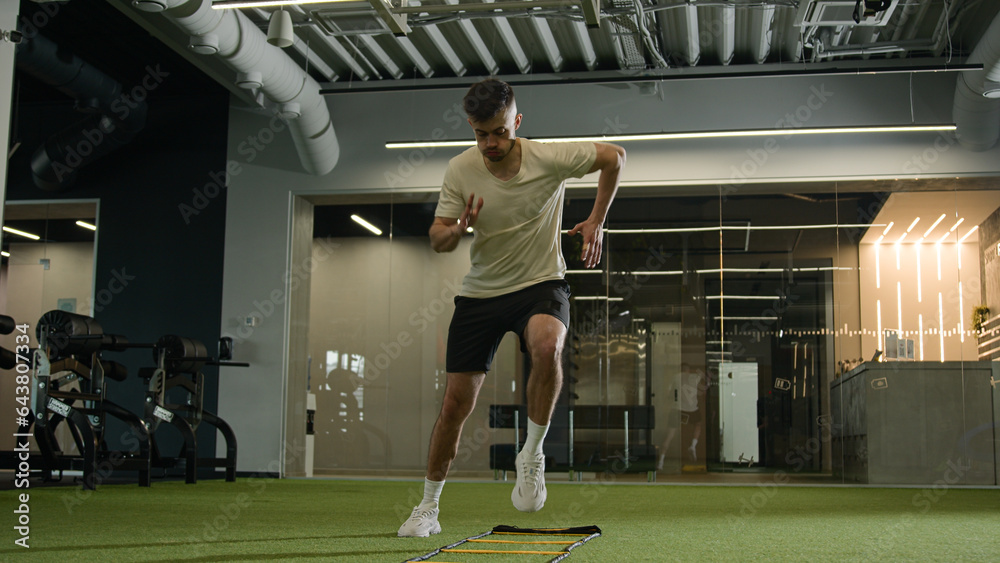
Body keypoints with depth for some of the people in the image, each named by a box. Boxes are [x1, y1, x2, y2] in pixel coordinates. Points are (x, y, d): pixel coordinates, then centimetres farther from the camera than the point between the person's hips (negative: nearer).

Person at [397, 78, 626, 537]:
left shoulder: (550, 159, -14)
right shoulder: (459, 170, -9)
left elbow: (614, 156, 2)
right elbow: (436, 240, -6)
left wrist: (596, 220, -1)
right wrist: (456, 231, -29)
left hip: (541, 284, -2)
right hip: (480, 292, 2)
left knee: (547, 346, -37)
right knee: (455, 403, 0)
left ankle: (532, 455, -14)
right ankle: (428, 508, 18)